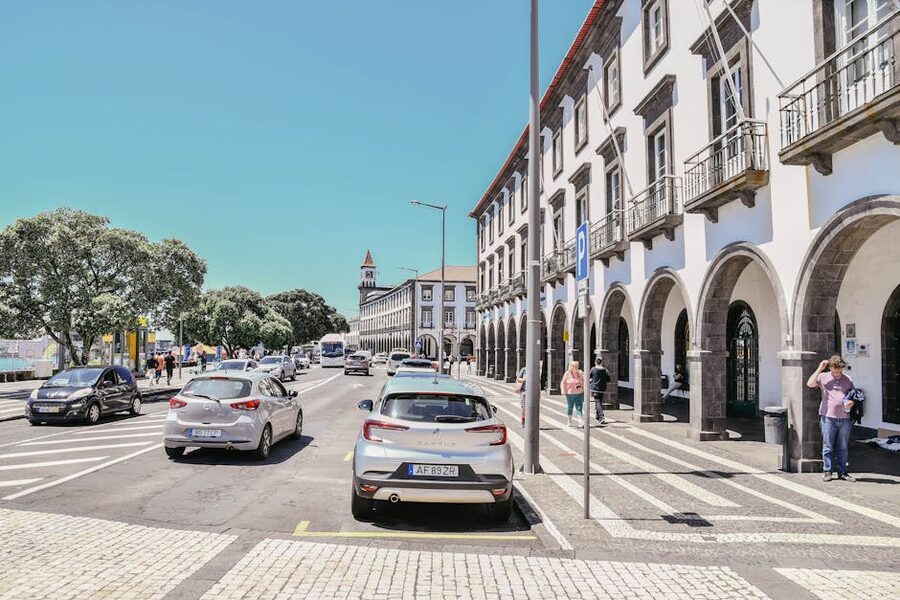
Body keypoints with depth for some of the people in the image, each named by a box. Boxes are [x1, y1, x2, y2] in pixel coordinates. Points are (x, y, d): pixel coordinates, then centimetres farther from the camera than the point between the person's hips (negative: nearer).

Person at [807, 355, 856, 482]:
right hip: (828, 417, -2)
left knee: (842, 447, 9)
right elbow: (810, 384, -11)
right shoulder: (823, 377, 5)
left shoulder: (848, 379, 13)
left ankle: (842, 472, 16)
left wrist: (852, 402, -5)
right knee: (828, 446, 2)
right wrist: (819, 369, -10)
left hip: (844, 418, 3)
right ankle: (827, 471, 8)